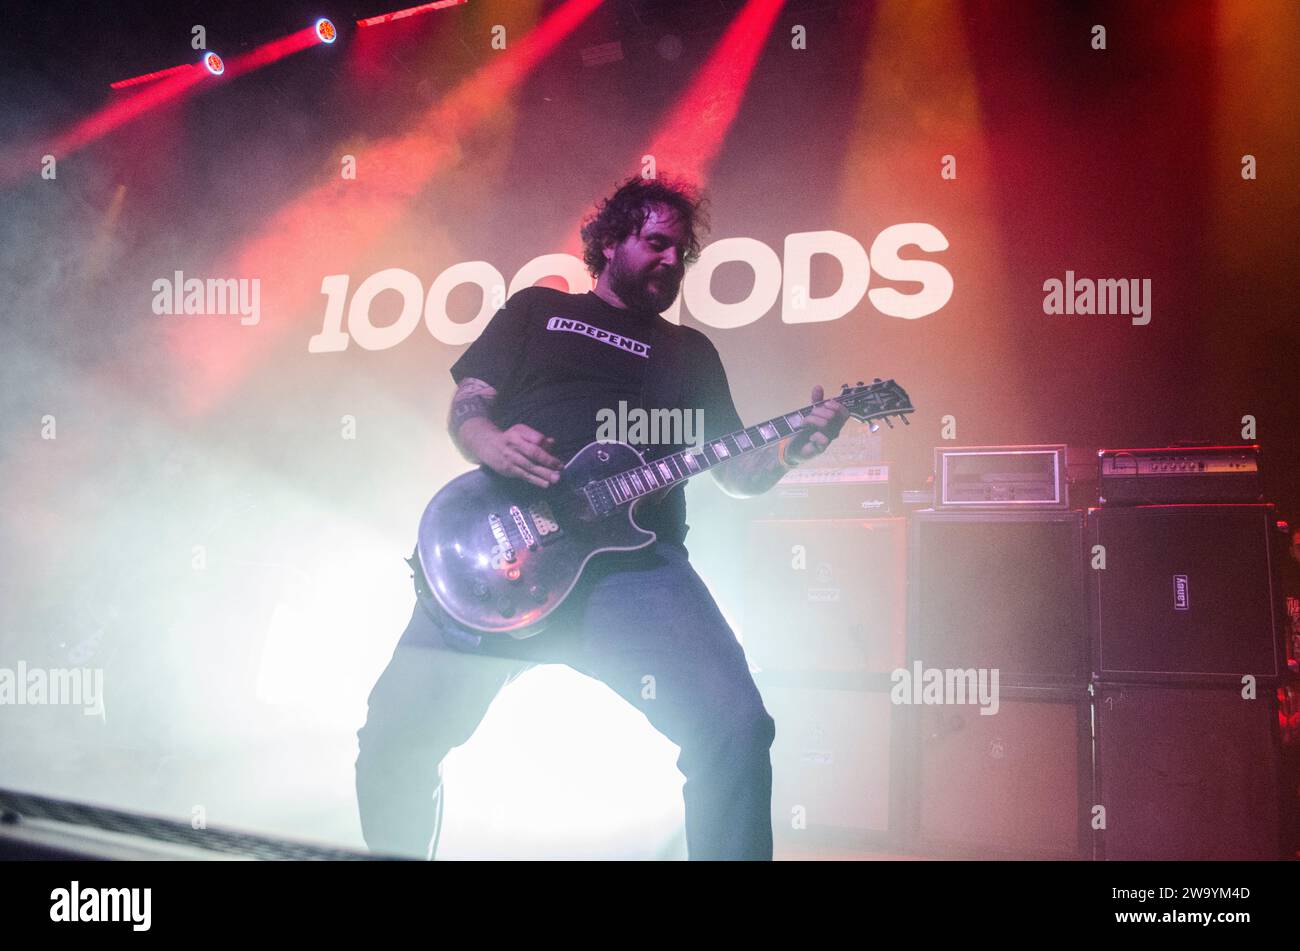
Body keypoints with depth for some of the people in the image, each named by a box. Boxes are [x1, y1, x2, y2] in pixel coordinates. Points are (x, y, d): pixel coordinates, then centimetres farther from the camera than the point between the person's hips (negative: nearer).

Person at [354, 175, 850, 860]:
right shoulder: (536, 309, 23)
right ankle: (398, 851, 14)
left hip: (635, 554, 1)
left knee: (736, 727, -23)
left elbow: (737, 473, 19)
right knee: (397, 732, -12)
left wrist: (790, 450, -4)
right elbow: (466, 405, 14)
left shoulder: (690, 352, 25)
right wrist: (492, 442, -10)